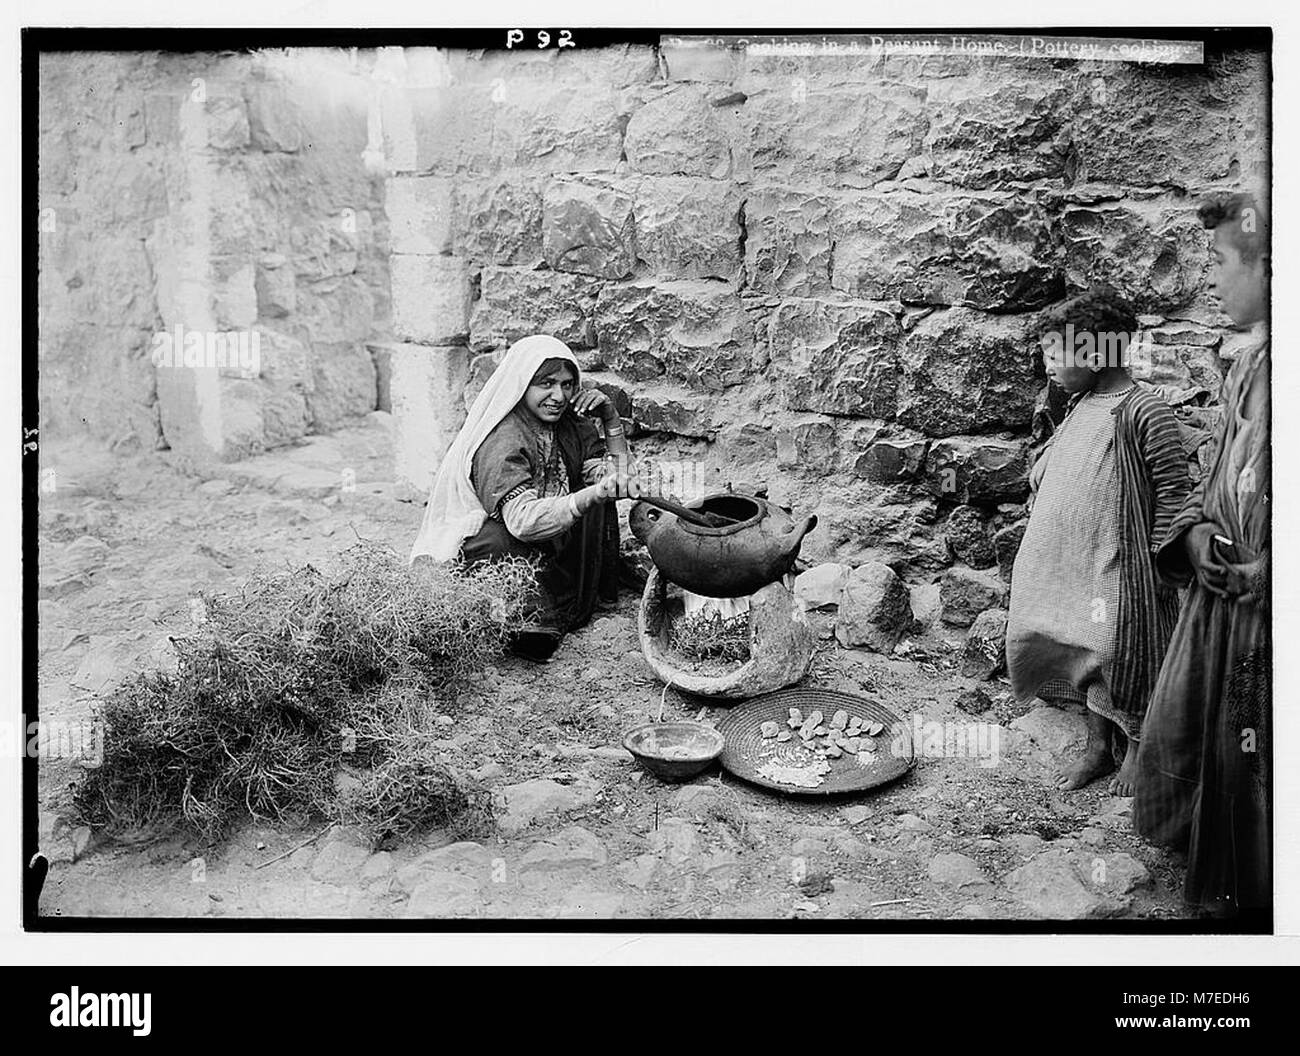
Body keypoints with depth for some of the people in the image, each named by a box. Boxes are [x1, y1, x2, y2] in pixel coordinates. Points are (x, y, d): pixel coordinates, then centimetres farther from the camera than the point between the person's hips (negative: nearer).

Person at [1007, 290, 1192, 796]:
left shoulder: (1144, 412, -16)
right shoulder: (1080, 405, 8)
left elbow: (1174, 494, -14)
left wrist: (1159, 561, -15)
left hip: (1120, 564, -7)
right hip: (1072, 563, 7)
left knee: (1123, 655, 5)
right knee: (1083, 653, 14)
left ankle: (1136, 749, 25)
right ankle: (1099, 744, 30)